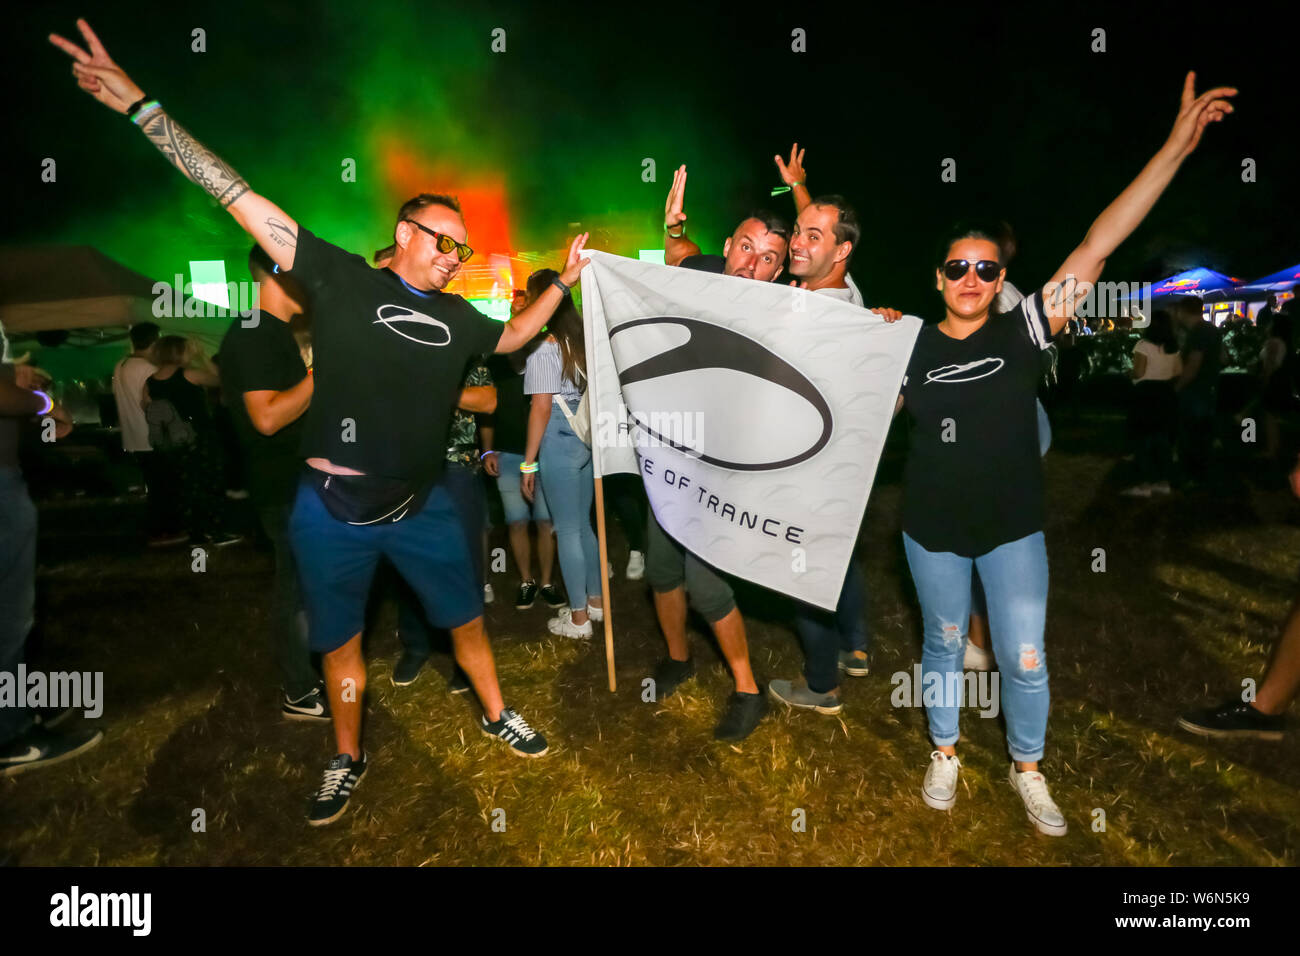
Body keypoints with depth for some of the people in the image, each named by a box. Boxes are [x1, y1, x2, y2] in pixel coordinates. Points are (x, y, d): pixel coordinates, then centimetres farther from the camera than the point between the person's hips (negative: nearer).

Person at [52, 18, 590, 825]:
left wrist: (562, 284, 14)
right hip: (333, 509, -2)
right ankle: (348, 761, 36)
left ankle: (496, 715, 40)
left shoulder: (457, 318, 5)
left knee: (467, 619, 15)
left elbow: (512, 337, 24)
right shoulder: (343, 280, -6)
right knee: (342, 642, 14)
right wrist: (142, 107, -11)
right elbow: (242, 199, -9)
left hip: (422, 505, 3)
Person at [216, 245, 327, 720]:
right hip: (286, 488, -10)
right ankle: (300, 694, 14)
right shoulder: (252, 334, -17)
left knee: (302, 583, 19)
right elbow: (267, 417, -27)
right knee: (297, 587, 0)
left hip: (300, 482, 10)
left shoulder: (272, 333, 15)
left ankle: (305, 675, 33)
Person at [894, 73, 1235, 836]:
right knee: (945, 645, 16)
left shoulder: (1023, 333, -7)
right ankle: (946, 754, 38)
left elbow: (1096, 250, -14)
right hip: (933, 530, 0)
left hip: (1013, 528, 0)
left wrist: (1177, 146, -19)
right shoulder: (914, 348, -5)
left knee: (1025, 659, 6)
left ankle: (1028, 770, 33)